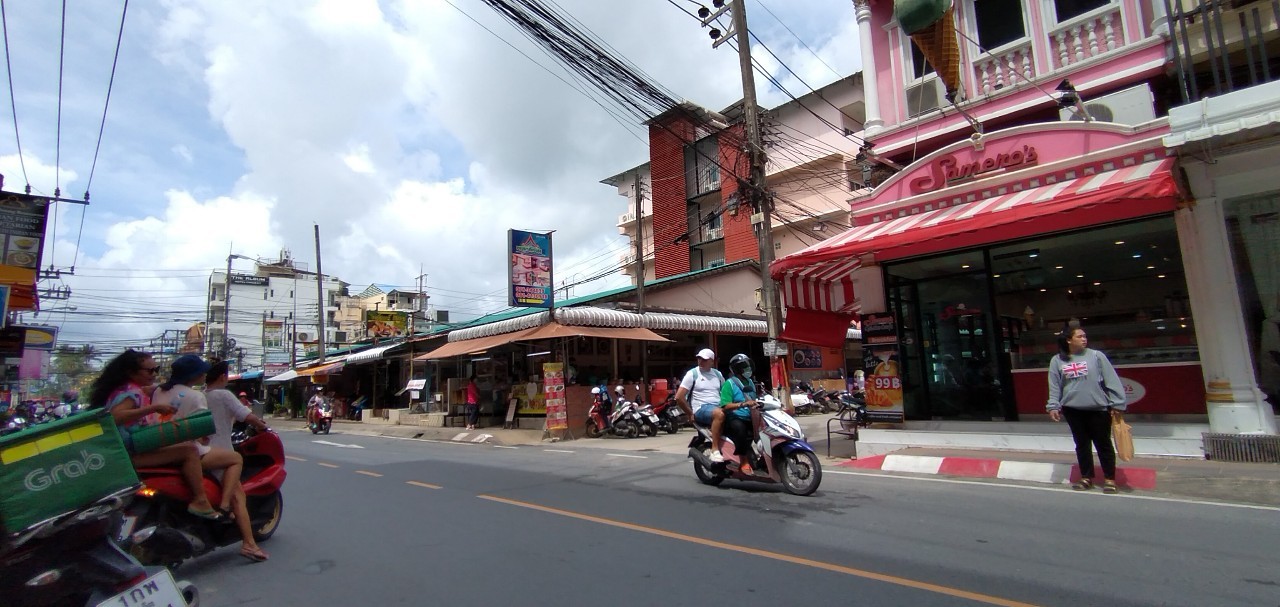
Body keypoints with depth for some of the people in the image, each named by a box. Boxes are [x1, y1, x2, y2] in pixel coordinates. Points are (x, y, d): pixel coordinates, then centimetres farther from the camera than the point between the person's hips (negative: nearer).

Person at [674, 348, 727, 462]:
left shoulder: (717, 374, 16)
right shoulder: (692, 374, 0)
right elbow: (679, 397, -6)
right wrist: (690, 413, -5)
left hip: (718, 407, 6)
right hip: (701, 409, -6)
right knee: (719, 414, -38)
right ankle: (715, 451, -33)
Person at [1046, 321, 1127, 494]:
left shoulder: (1096, 356, -4)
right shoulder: (1057, 361, 1)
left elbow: (1111, 381, -3)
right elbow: (1054, 386, 5)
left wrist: (1117, 404, -6)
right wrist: (1053, 406, -1)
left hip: (1098, 408, -2)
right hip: (1073, 410, 2)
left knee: (1103, 444, 7)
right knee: (1082, 444, 11)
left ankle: (1109, 479, 19)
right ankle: (1086, 478, 23)